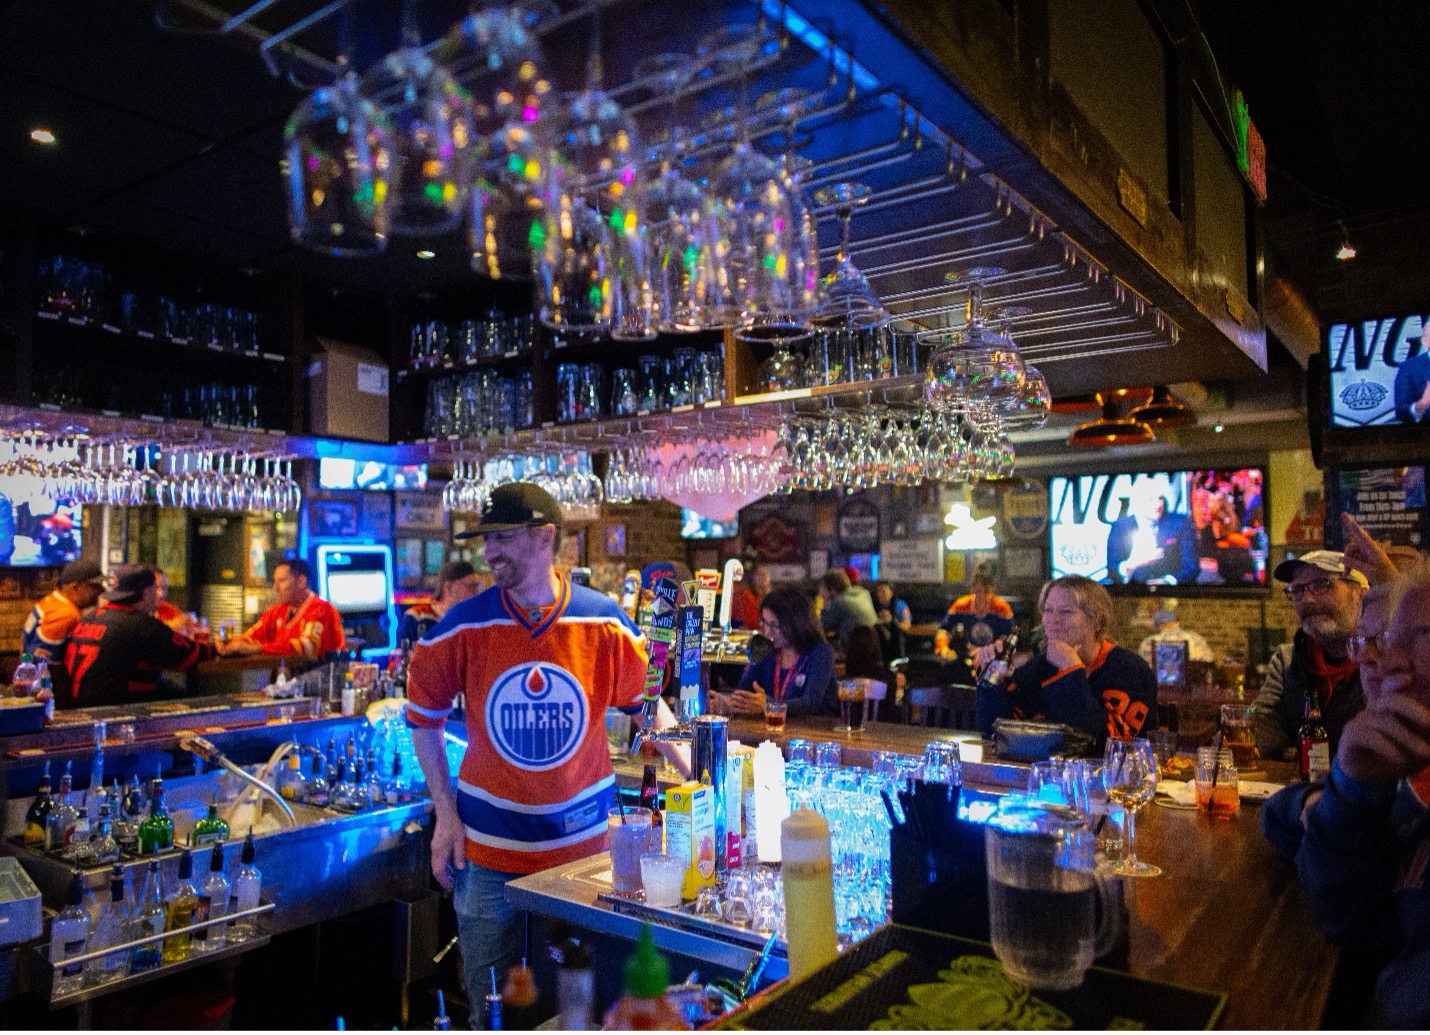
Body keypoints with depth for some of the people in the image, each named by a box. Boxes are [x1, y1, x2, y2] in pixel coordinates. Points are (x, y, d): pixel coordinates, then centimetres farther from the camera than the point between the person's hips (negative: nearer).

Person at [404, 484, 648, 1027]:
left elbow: (647, 714, 5)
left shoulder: (605, 624, -9)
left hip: (585, 843, 0)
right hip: (488, 851, 0)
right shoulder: (462, 626, -9)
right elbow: (423, 717, 4)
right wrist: (445, 815, 0)